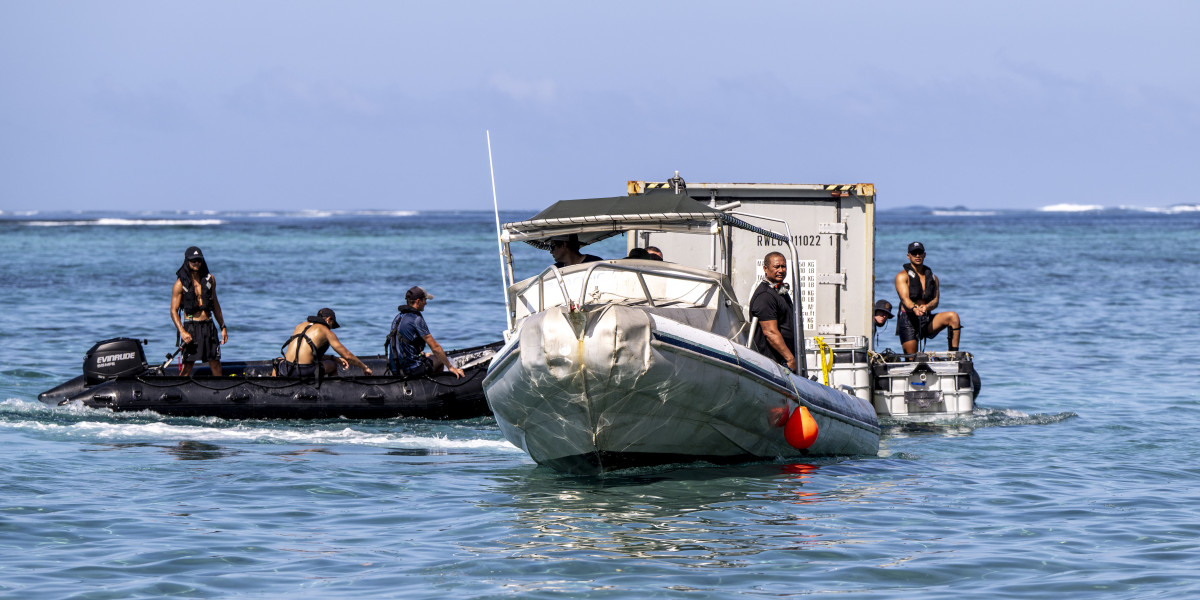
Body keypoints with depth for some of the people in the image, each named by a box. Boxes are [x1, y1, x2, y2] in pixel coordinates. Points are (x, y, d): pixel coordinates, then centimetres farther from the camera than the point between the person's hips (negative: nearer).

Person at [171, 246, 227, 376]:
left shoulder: (209, 279, 10)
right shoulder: (181, 284, -4)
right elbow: (174, 311, -8)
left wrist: (223, 327, 17)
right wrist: (182, 331, -21)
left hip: (209, 326, 4)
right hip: (191, 327, -4)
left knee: (216, 366, 3)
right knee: (186, 368, -7)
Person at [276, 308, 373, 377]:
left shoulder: (300, 326, 23)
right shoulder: (326, 332, 6)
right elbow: (347, 355, 8)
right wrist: (364, 367, 23)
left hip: (285, 372, 4)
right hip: (305, 372, -4)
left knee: (278, 361, 42)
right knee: (333, 365, 24)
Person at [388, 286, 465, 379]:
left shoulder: (398, 318, 11)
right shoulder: (416, 319, -16)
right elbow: (435, 347, -15)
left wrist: (421, 354, 38)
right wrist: (450, 367, -9)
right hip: (412, 369, -9)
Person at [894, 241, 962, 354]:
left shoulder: (932, 277, 16)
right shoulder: (902, 276, 2)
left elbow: (936, 300, 2)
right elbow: (905, 298, -14)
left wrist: (926, 307, -23)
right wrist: (914, 308, -38)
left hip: (927, 320, 4)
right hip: (908, 321, -4)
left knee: (953, 317, -22)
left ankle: (954, 354, -26)